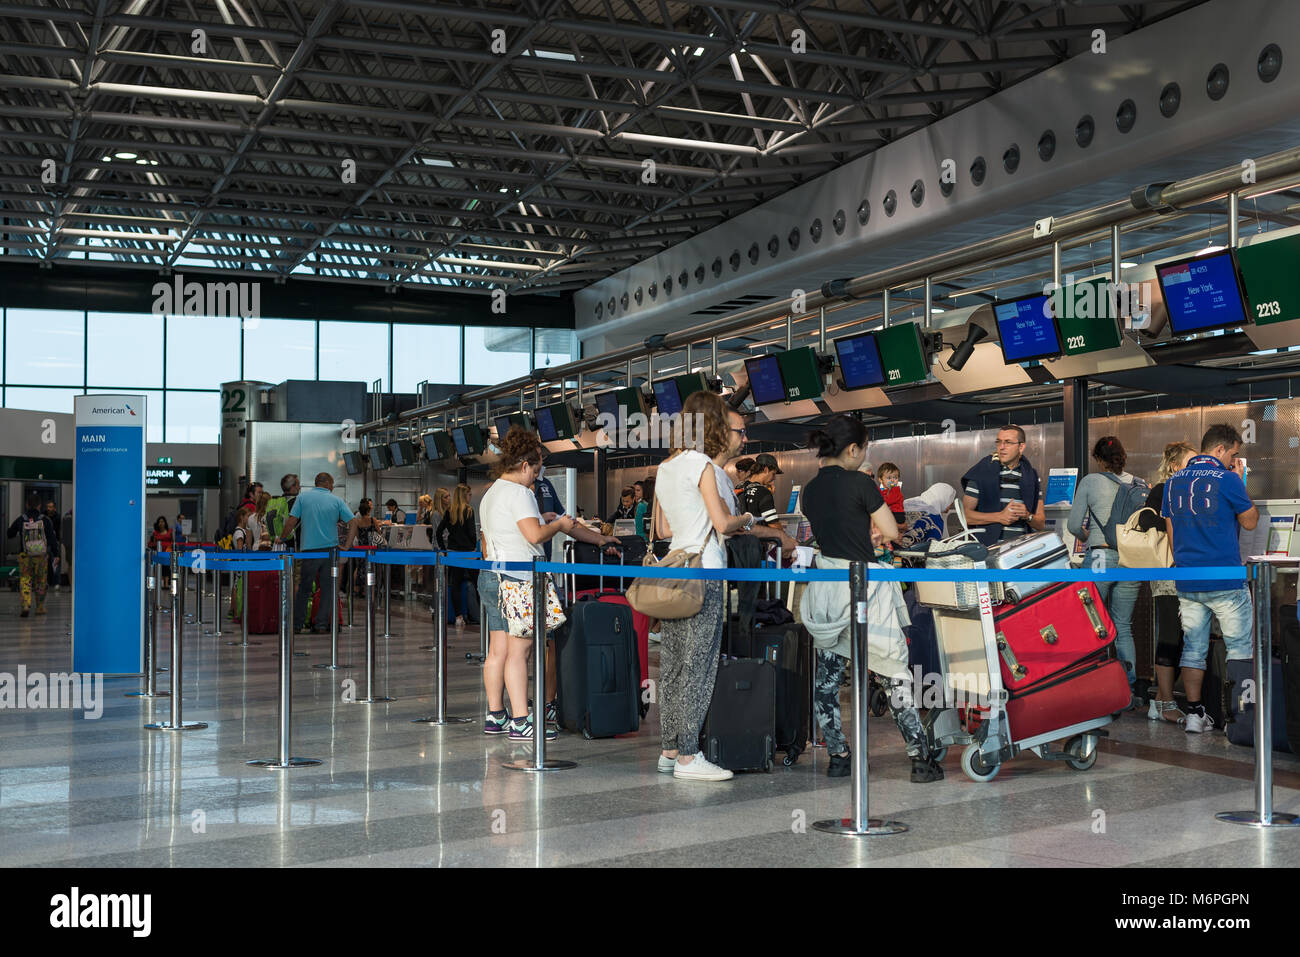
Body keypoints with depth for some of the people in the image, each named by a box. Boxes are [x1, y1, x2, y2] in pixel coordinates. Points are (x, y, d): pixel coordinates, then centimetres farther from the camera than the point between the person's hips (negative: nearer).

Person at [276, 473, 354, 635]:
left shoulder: (303, 497, 2)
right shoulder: (337, 500, 3)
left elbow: (292, 521, -2)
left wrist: (281, 538, 11)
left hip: (309, 549, 0)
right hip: (330, 549, 0)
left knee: (304, 588, 9)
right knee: (327, 588, 8)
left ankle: (297, 624, 10)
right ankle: (322, 625, 5)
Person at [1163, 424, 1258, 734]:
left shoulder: (1173, 481, 9)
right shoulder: (1227, 479, -10)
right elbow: (1250, 522, 2)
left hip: (1187, 582, 5)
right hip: (1225, 581, -5)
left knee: (1193, 648, 8)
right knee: (1240, 647, 5)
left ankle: (1194, 714, 9)